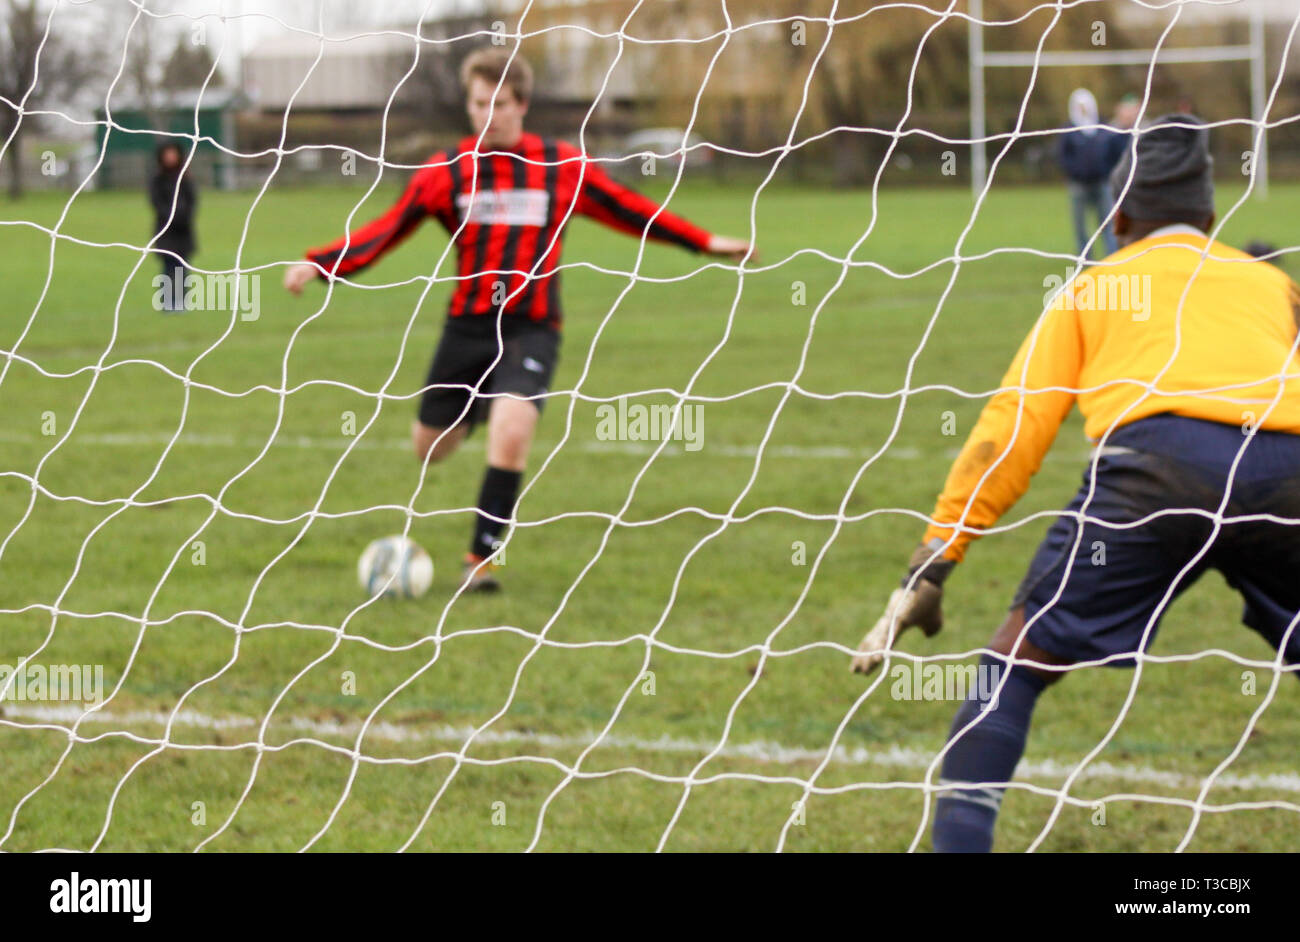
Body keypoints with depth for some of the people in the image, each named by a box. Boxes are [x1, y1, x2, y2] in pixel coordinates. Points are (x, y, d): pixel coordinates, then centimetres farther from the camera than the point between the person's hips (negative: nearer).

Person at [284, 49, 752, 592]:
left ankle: (481, 557, -14)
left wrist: (705, 243, 11)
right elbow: (386, 231, -1)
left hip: (531, 331, -2)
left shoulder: (564, 168, 2)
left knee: (511, 430, -27)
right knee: (428, 448, 9)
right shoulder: (445, 172, 2)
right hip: (467, 326, 2)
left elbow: (629, 211, 12)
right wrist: (319, 264, -14)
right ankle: (473, 409, 47)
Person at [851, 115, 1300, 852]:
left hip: (1159, 458, -2)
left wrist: (931, 570, 18)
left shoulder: (1093, 289, 28)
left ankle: (957, 841, -5)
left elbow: (1010, 430, 19)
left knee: (1017, 662, 8)